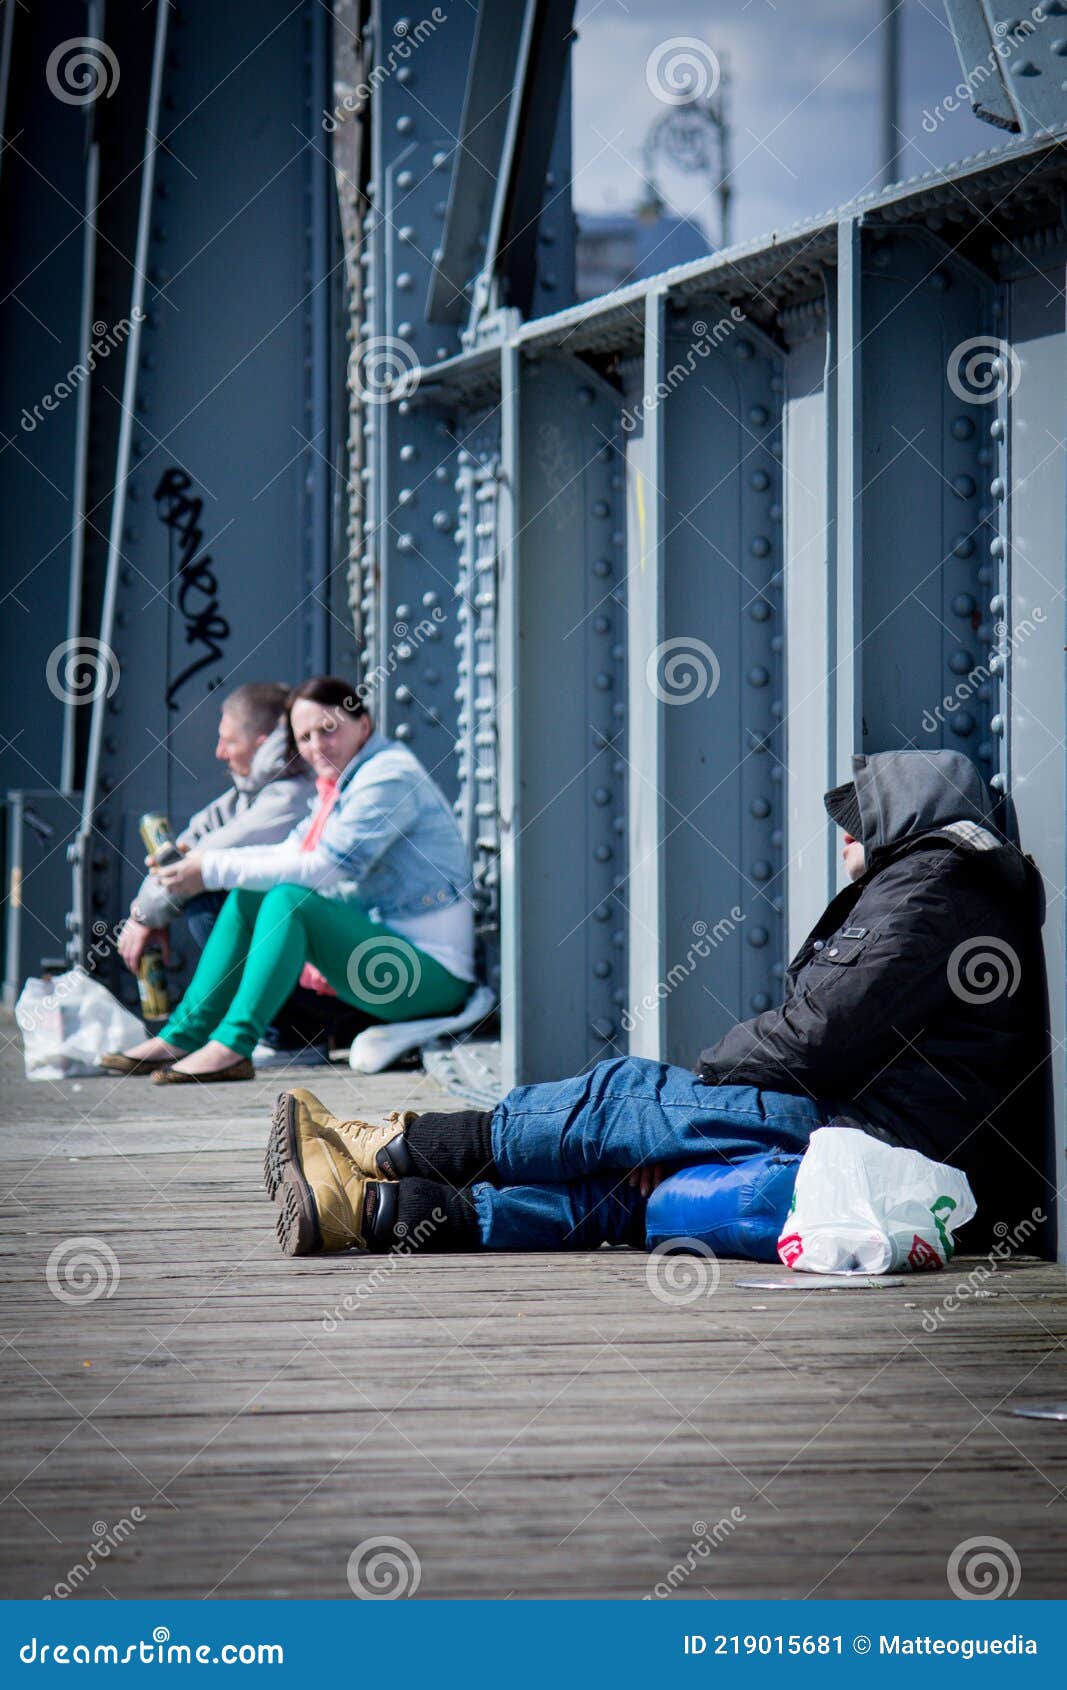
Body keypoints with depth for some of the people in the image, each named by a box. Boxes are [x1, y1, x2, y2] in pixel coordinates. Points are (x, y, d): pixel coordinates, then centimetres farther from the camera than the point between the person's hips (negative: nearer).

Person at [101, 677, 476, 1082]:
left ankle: (234, 1045, -31)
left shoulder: (389, 777, -14)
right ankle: (183, 1034, -2)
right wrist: (201, 858, -3)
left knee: (288, 899, -28)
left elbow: (327, 868, -21)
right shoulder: (343, 782, 17)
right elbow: (292, 852, 11)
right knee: (247, 898, 7)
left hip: (429, 971, -10)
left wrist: (215, 870, -18)